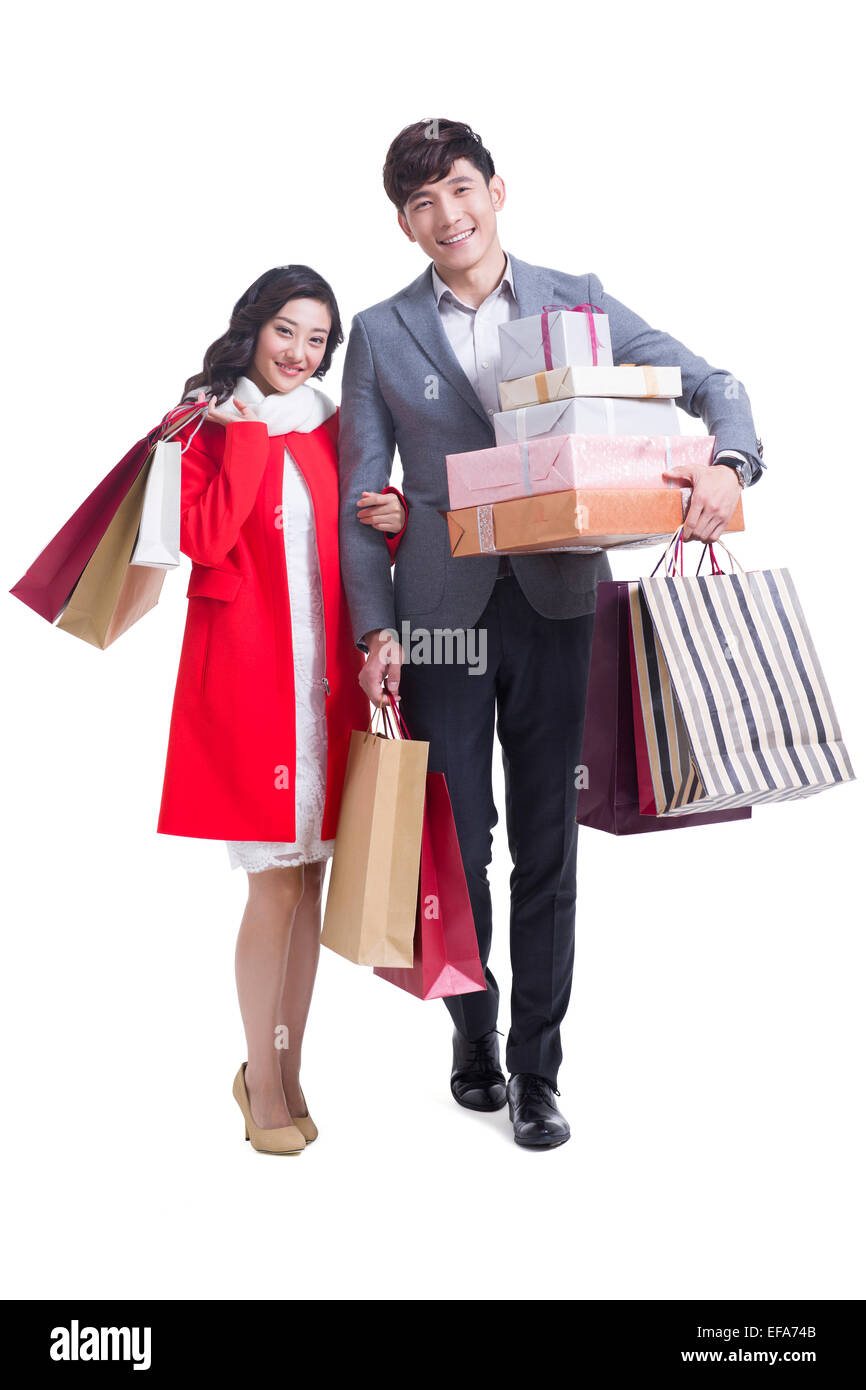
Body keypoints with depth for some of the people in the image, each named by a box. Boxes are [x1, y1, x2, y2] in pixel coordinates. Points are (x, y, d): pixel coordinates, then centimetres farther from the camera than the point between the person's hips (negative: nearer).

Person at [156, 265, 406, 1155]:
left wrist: (395, 522, 1)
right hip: (244, 674, -4)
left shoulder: (334, 432, 17)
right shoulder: (207, 424, 4)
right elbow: (204, 538, -12)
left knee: (309, 878, 7)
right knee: (276, 881, -6)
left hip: (325, 676, 5)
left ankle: (286, 1070, 21)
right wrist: (251, 434, -7)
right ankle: (261, 1082, 12)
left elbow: (361, 551, 21)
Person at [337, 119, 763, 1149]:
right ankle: (473, 1036, 28)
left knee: (546, 840, 5)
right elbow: (361, 500, 4)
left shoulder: (576, 301, 7)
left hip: (554, 602, 0)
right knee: (457, 839, 6)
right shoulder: (382, 334, 7)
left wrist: (729, 465, -15)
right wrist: (374, 628, -5)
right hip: (438, 612, 0)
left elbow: (709, 382, 7)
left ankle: (535, 1066, 19)